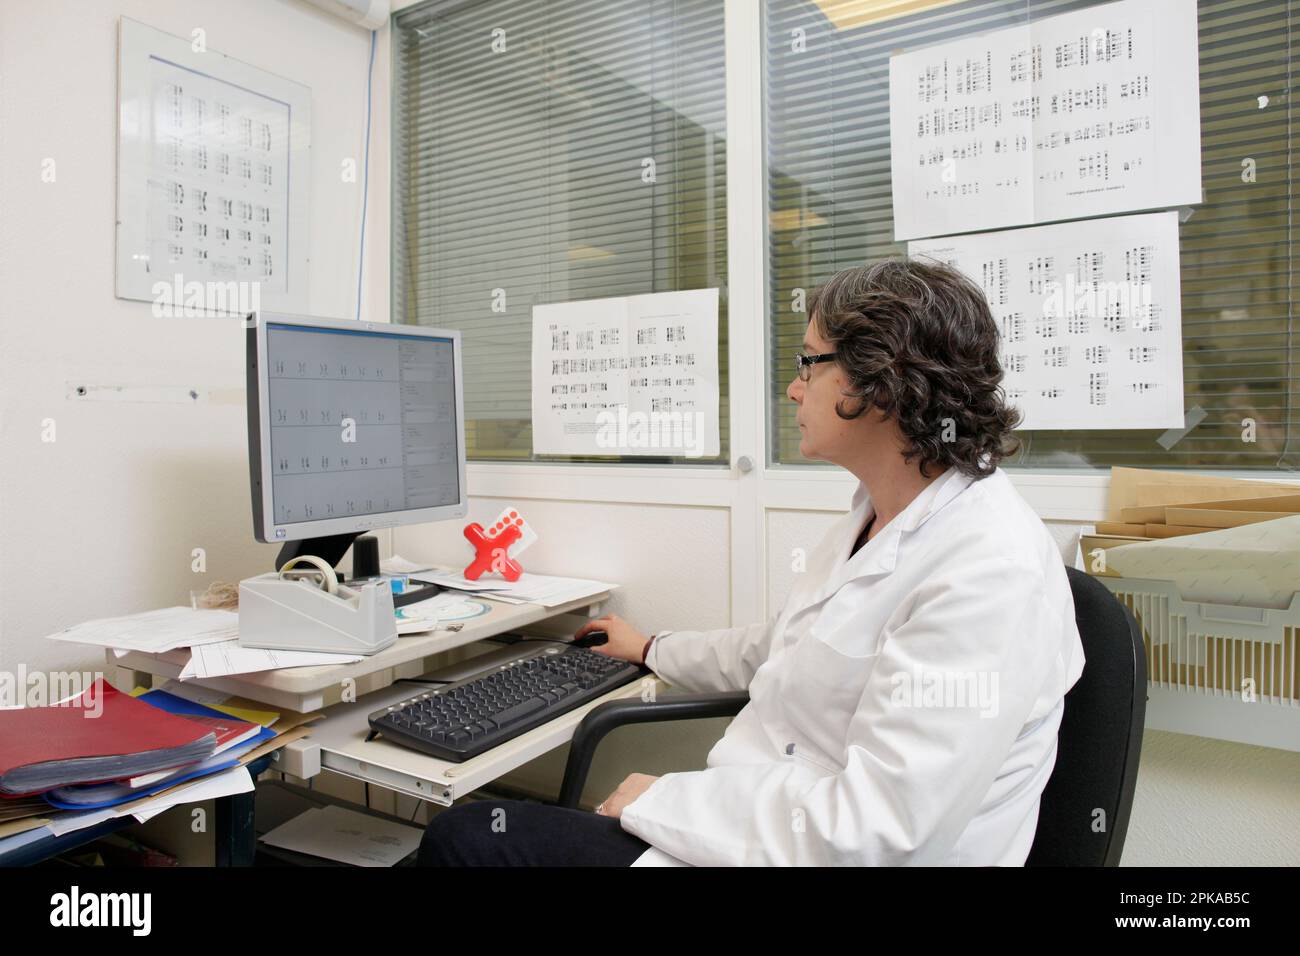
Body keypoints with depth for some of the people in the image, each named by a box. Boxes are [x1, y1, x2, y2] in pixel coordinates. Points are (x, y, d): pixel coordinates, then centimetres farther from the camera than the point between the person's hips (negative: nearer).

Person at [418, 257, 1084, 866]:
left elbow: (867, 831, -27)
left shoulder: (993, 569, -24)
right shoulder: (877, 516, 7)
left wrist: (659, 801, -16)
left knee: (466, 836, -6)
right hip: (762, 817, 8)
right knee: (467, 828, 3)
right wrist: (652, 651, 33)